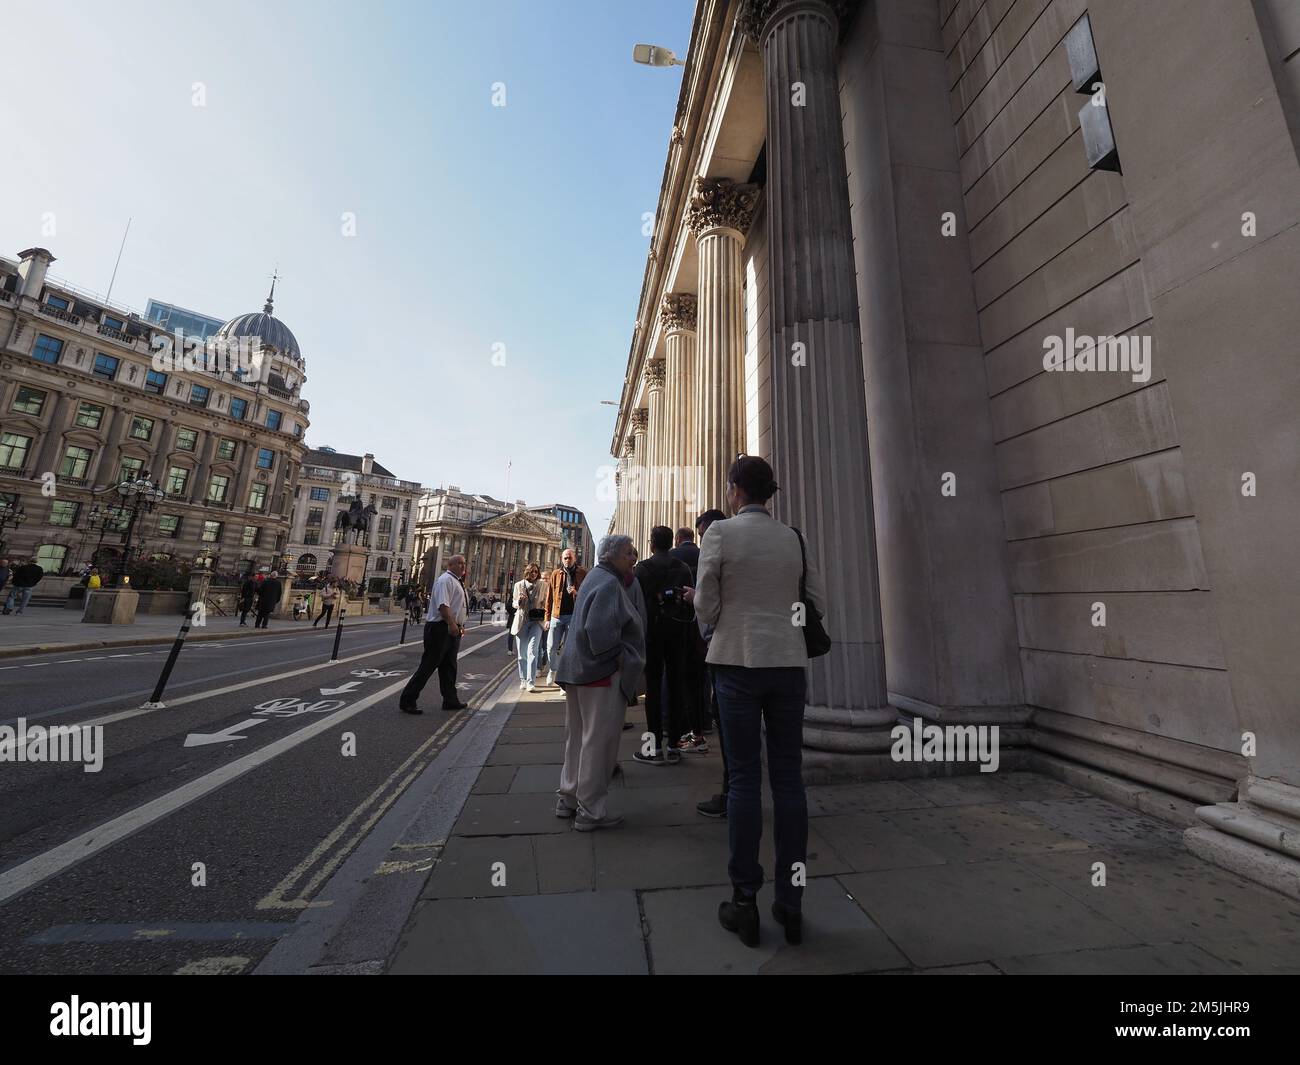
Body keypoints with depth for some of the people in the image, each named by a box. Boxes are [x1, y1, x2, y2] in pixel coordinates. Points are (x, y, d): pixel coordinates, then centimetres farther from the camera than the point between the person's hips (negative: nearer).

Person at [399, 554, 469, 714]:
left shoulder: (456, 582, 18)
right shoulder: (446, 580, -13)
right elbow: (443, 604, -25)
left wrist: (460, 626, 21)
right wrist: (452, 623, -32)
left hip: (452, 629, 10)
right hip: (440, 628, -10)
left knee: (449, 666, 16)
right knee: (428, 665, -4)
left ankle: (450, 700, 25)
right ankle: (408, 700, 7)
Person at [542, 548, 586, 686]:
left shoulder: (582, 574, 4)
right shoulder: (556, 574, 8)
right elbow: (549, 597, 8)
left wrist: (577, 593, -16)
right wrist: (547, 618, 4)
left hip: (574, 616, -1)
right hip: (557, 616, 2)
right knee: (551, 647, 2)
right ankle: (553, 669, 32)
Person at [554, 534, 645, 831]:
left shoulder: (596, 578, 15)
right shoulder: (609, 583, -16)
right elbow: (598, 628, -28)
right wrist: (617, 656, -15)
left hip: (578, 671, 10)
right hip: (603, 673, -10)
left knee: (578, 738, 20)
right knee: (598, 740, 2)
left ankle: (568, 799, 34)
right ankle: (591, 811, 16)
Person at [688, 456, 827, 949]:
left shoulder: (720, 532, -7)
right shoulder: (794, 538, 5)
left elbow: (706, 607, -8)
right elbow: (818, 602, 8)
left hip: (738, 660, -3)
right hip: (788, 662, 4)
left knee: (744, 778, 7)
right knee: (788, 778, 11)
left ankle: (745, 902, 19)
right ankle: (791, 904, 24)